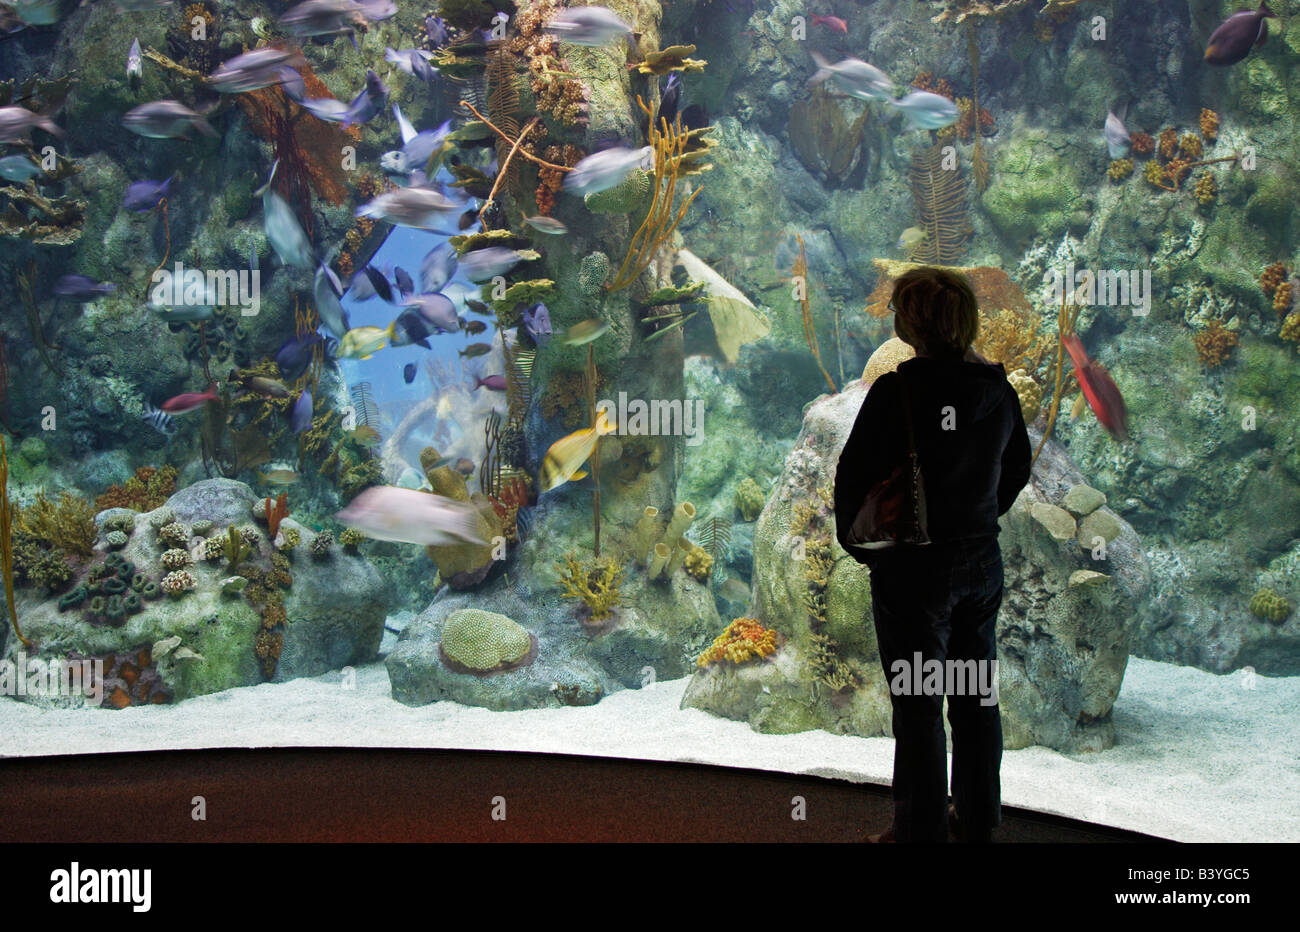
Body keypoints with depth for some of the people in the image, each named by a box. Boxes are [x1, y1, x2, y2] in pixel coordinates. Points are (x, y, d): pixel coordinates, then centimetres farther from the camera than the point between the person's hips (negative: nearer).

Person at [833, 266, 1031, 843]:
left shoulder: (895, 393, -20)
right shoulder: (998, 390, -1)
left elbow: (855, 477, -14)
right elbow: (1017, 469, 13)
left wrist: (858, 543, 3)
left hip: (912, 568, -6)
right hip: (982, 560, 6)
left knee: (918, 707, 5)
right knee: (976, 697, 17)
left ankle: (921, 829, 14)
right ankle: (978, 818, 30)